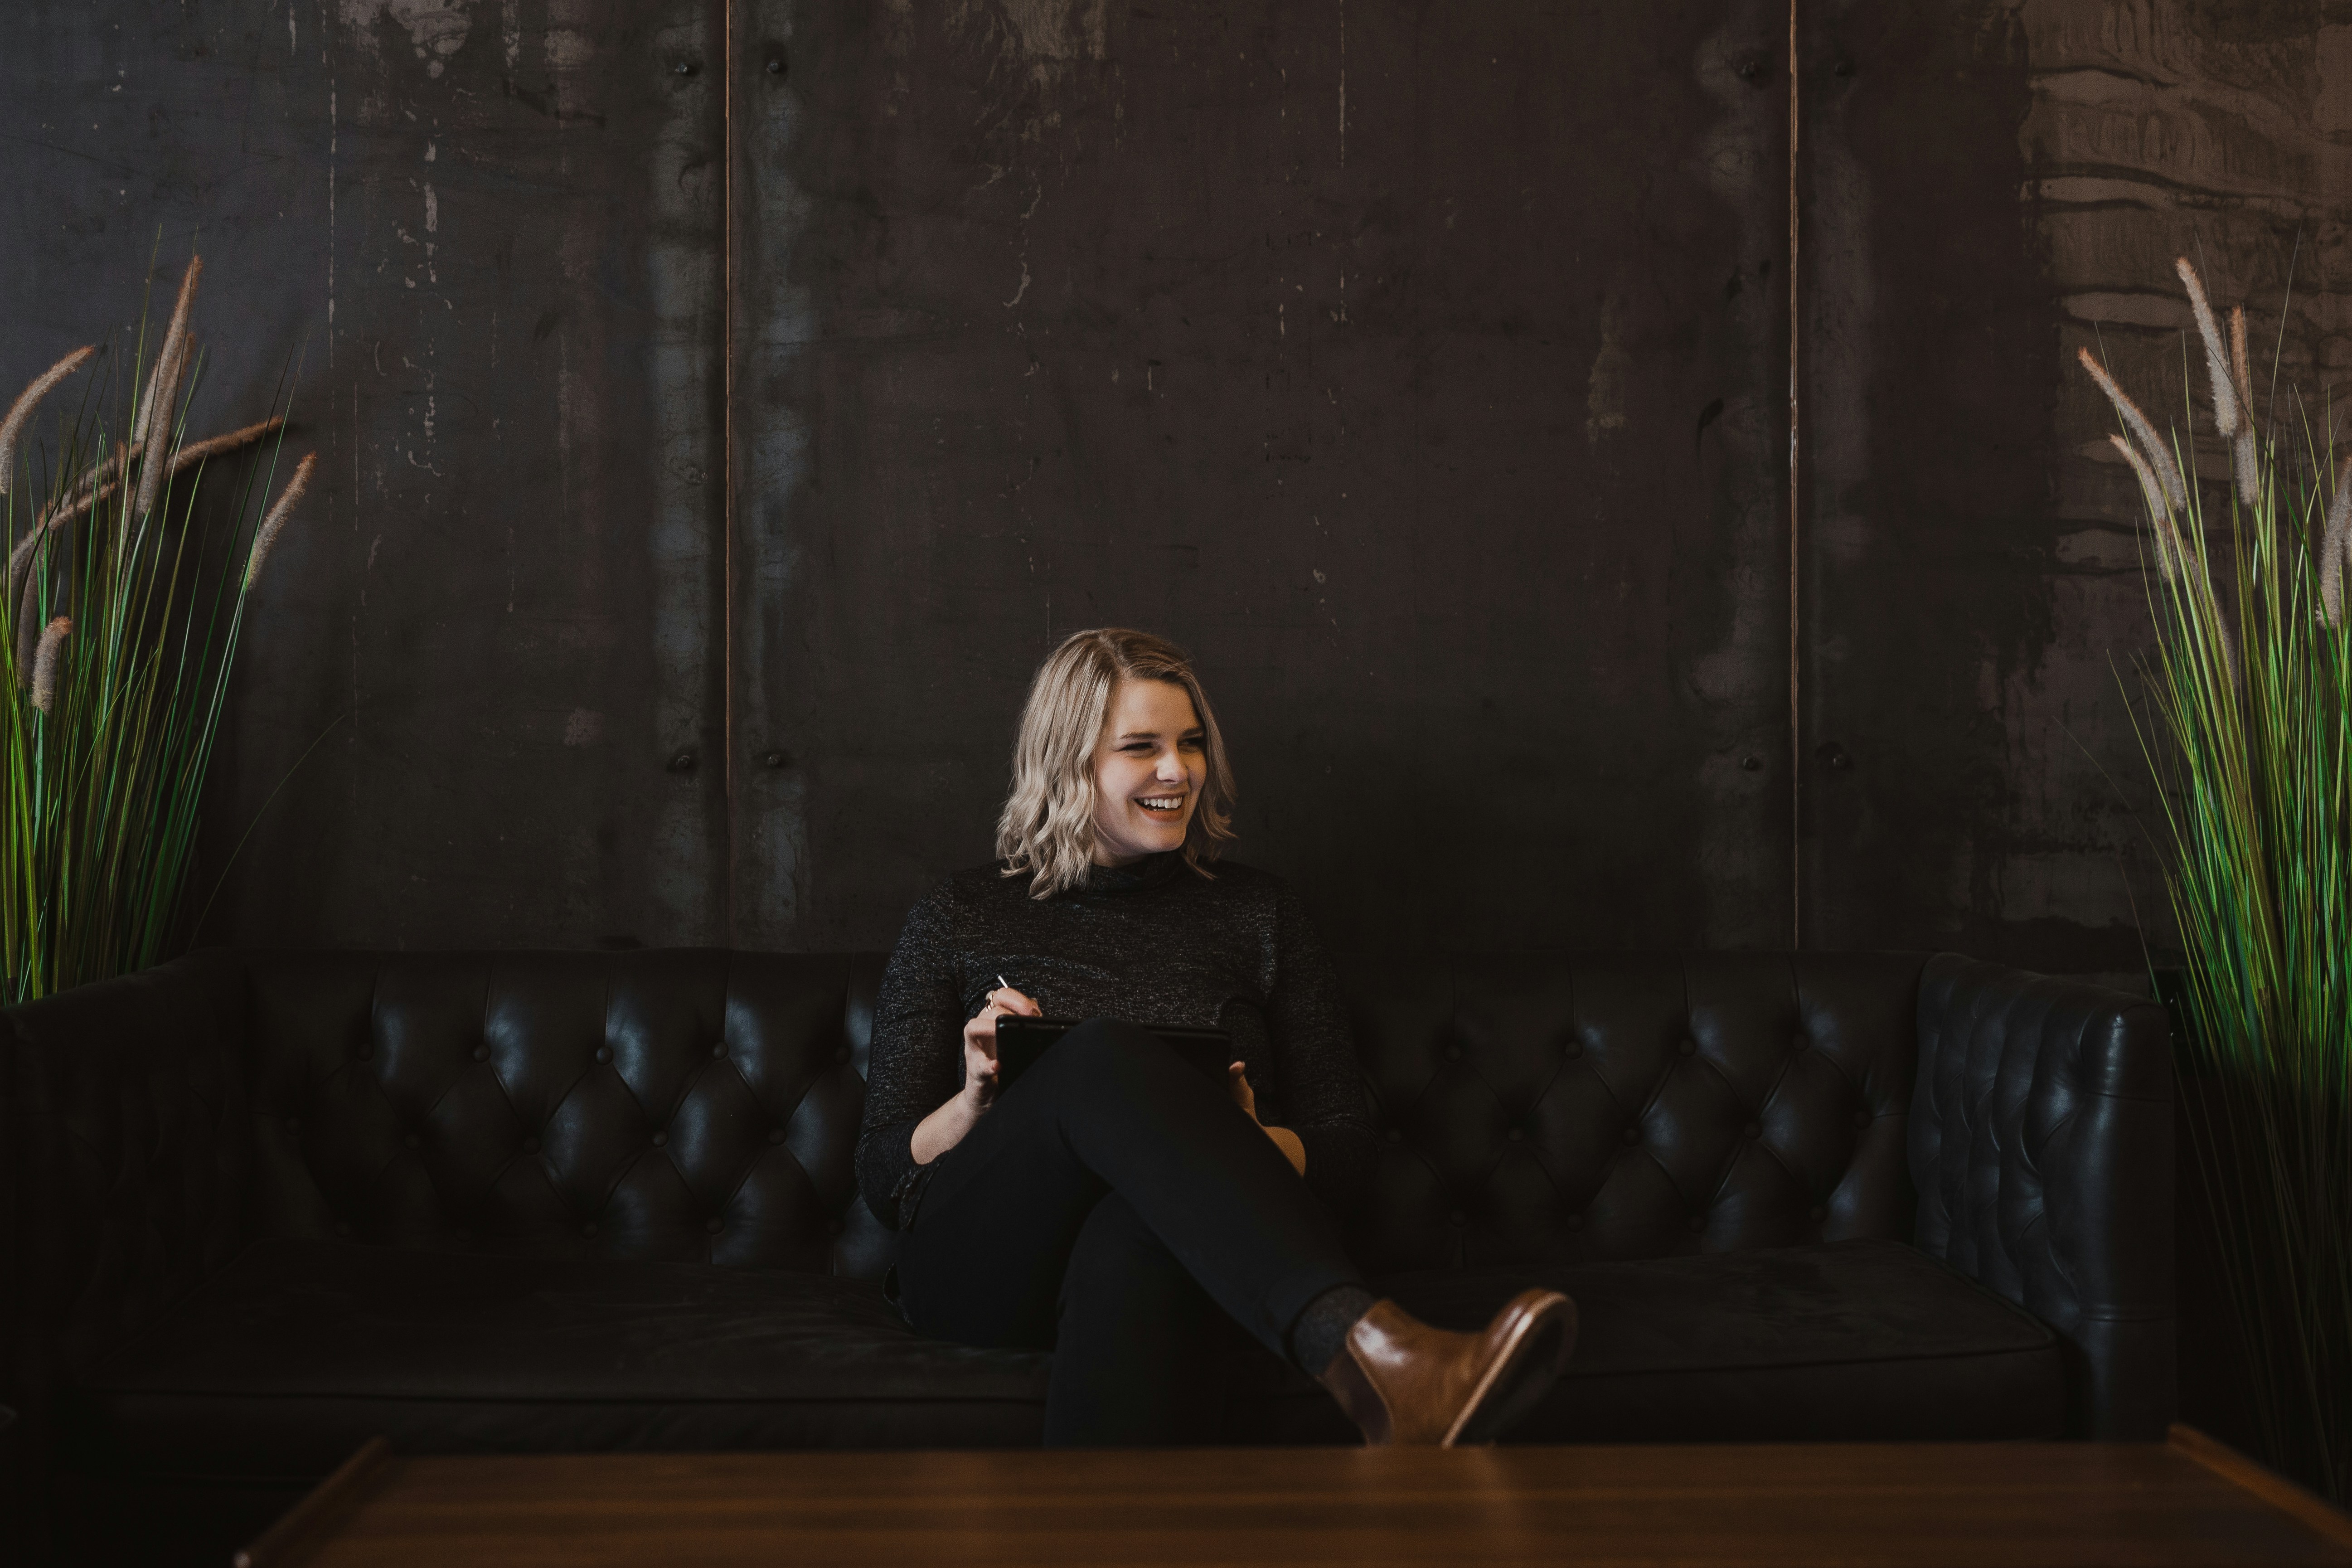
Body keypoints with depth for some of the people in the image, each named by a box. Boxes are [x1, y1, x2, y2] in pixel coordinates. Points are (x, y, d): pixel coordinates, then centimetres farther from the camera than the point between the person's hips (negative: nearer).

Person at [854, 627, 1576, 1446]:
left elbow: (1348, 1152, 16)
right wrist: (977, 1101, -9)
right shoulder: (959, 919, 16)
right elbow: (883, 1178, 13)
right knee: (1106, 1053, -35)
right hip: (985, 1267, -1)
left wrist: (1248, 1146, -8)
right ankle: (1366, 1351, -56)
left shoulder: (1257, 913, 21)